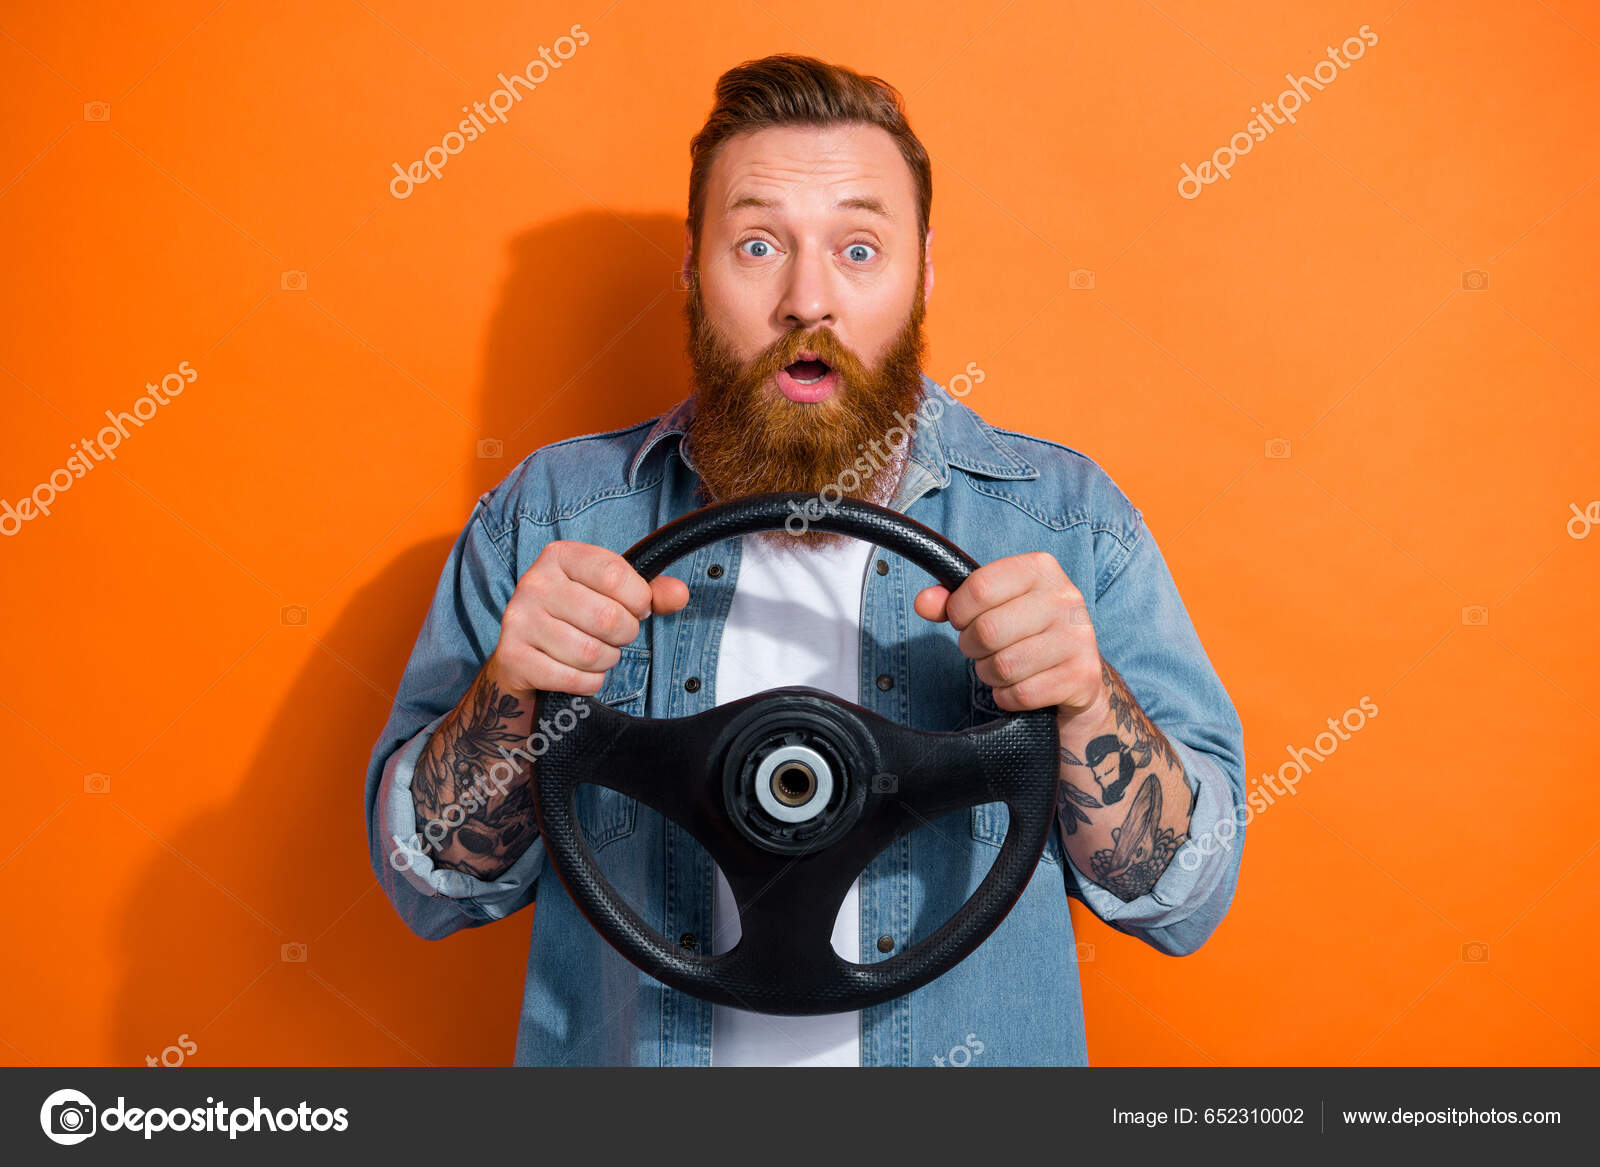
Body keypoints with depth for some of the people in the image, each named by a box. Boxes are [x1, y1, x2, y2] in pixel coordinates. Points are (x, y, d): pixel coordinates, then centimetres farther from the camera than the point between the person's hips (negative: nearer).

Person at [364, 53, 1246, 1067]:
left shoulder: (1070, 520, -3)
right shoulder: (547, 514, -2)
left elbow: (1187, 900, -3)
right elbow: (430, 886, 1)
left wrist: (1085, 702, -20)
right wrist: (510, 700, -17)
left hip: (975, 1045, 1)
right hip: (620, 1050, 1)